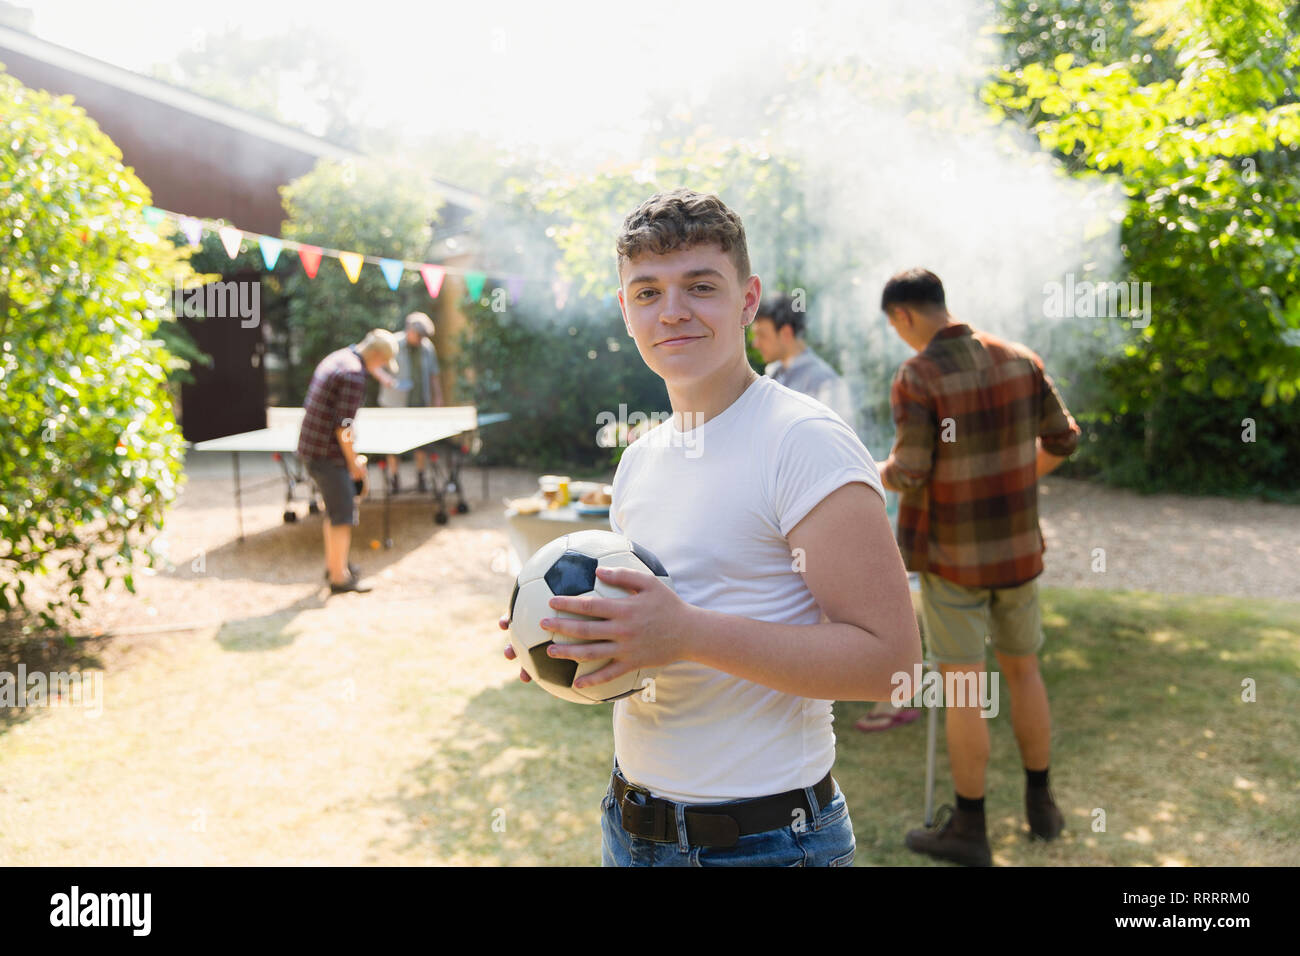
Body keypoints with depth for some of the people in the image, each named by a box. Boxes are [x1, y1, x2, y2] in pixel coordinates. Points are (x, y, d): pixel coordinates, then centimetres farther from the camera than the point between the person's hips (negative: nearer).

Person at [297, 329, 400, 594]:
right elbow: (343, 426, -22)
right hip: (327, 455, -10)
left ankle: (333, 564, 33)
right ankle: (340, 578, 8)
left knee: (336, 507, 22)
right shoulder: (354, 376, -19)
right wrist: (353, 462, -10)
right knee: (343, 514, 0)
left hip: (309, 448, 10)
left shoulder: (334, 359, 11)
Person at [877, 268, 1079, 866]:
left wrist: (879, 474, 2)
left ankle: (969, 829, 13)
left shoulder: (916, 377, -17)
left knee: (962, 685, 3)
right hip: (1018, 546, 6)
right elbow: (1063, 439, 6)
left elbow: (909, 473, -20)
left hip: (953, 555, -5)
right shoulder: (1018, 359, 1)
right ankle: (1040, 804, 32)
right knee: (1022, 670, 19)